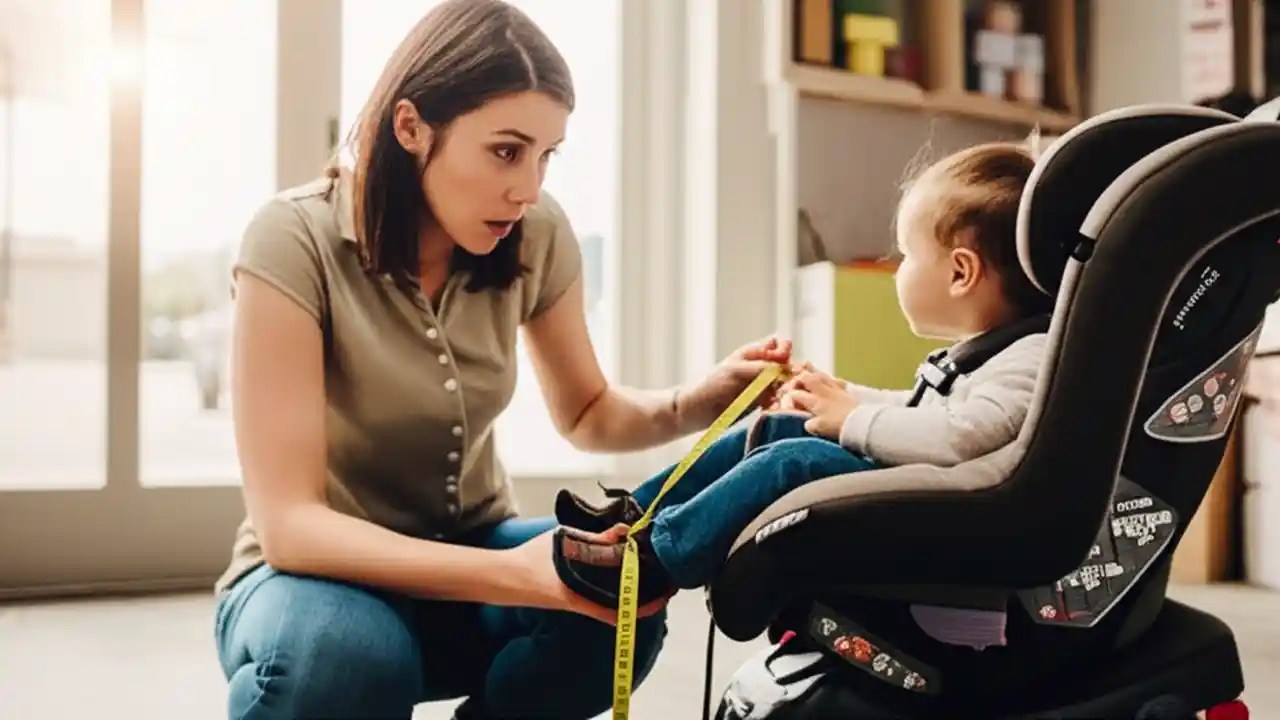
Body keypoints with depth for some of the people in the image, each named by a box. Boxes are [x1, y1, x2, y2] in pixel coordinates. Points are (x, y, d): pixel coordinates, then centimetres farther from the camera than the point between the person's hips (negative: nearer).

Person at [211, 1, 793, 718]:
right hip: (323, 572, -3)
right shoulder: (297, 240, -22)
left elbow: (588, 415, 8)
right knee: (342, 650, -38)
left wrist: (702, 399, -14)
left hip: (467, 548, 4)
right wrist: (516, 575, -39)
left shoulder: (538, 235, -9)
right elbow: (289, 522, -26)